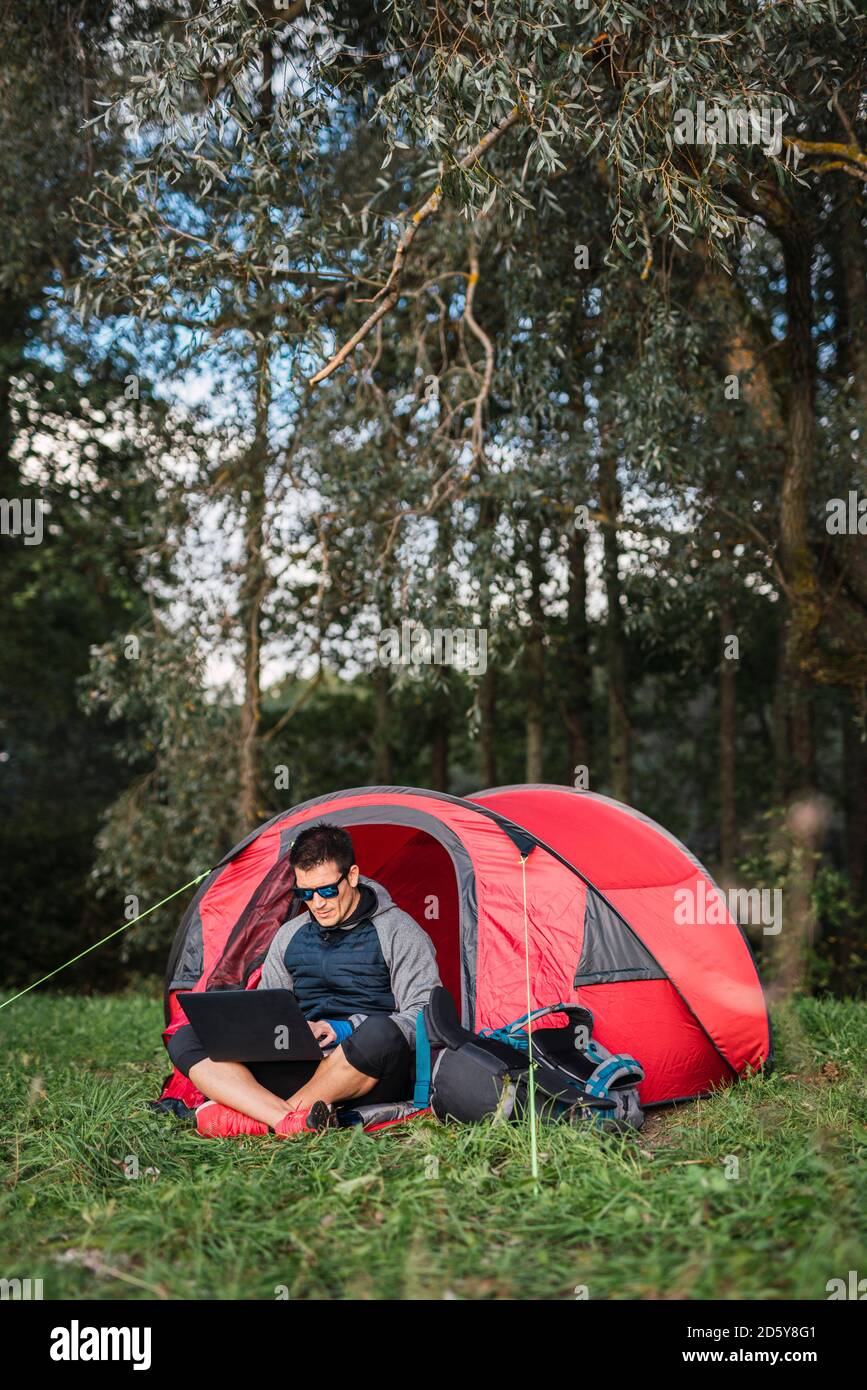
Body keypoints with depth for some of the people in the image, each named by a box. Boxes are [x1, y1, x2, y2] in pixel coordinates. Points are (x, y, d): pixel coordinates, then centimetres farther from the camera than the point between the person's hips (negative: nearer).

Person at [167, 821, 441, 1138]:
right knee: (186, 1040, -9)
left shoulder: (397, 932, -1)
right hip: (301, 1064, 5)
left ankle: (254, 1117, -25)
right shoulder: (289, 936, 15)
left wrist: (346, 1030, -17)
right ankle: (290, 1120, -34)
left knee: (380, 1034, -41)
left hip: (366, 1073, -5)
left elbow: (423, 1016, -6)